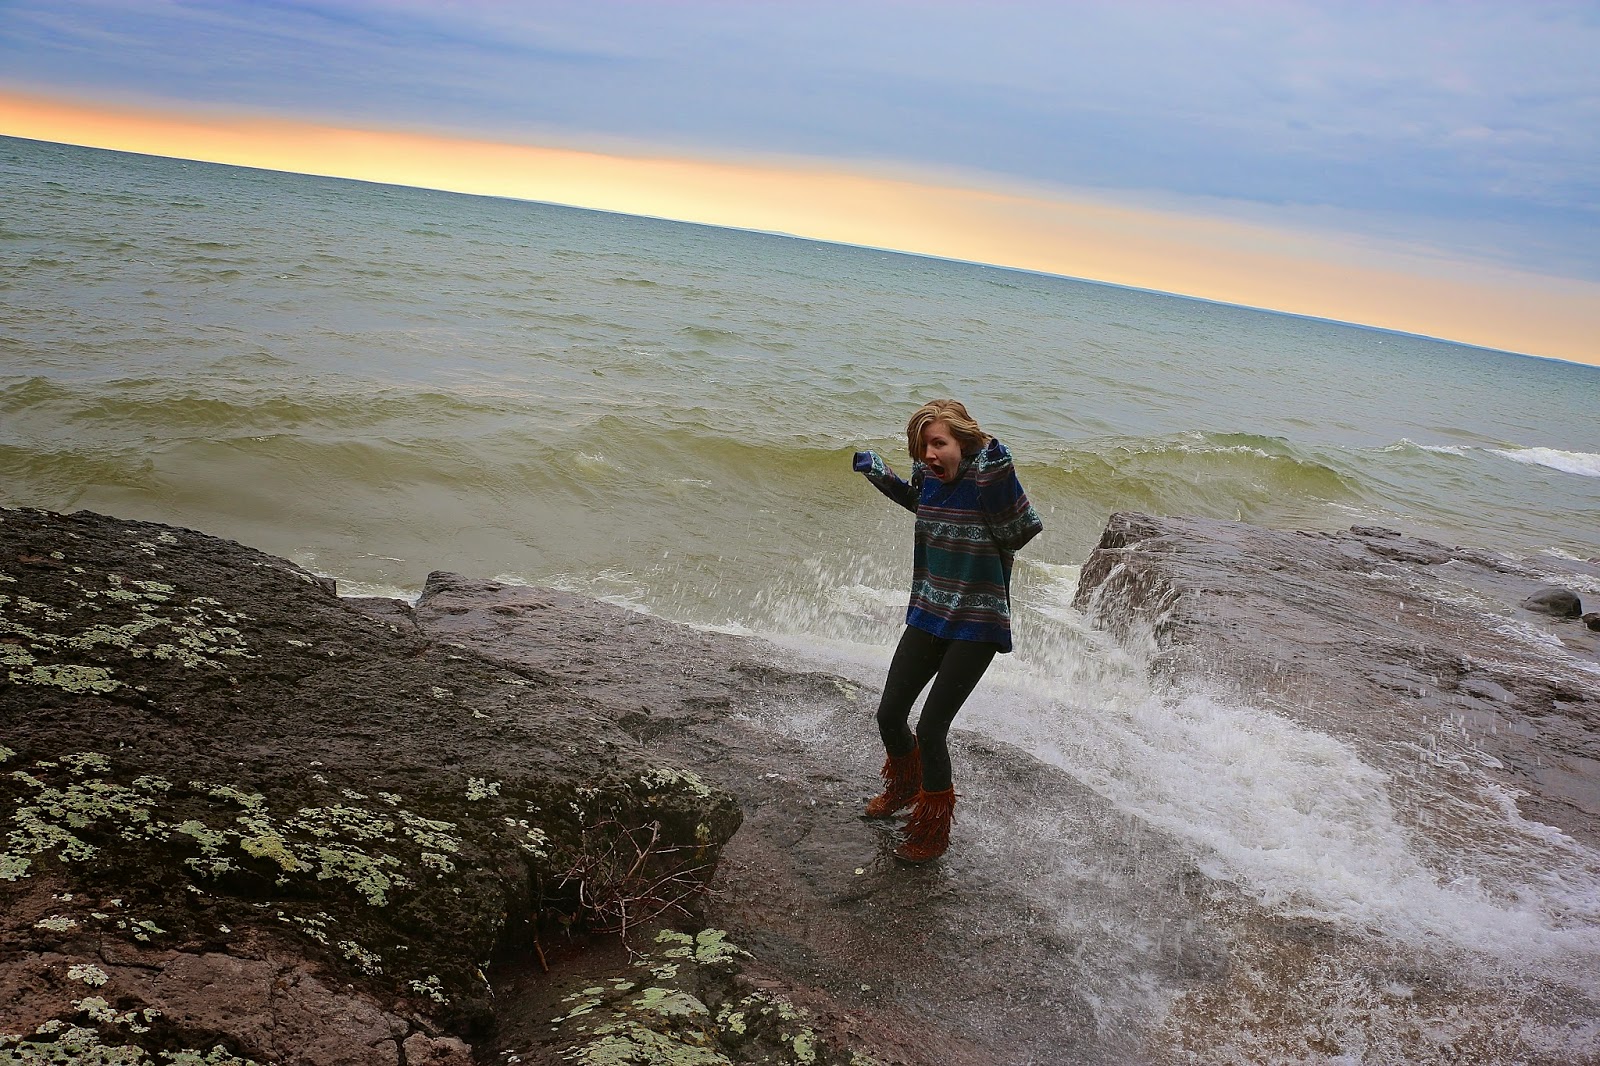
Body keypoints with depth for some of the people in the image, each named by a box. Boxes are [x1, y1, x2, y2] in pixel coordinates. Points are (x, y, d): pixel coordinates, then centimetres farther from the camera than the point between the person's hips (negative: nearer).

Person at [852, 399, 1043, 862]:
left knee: (930, 728, -5)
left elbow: (1021, 533, -23)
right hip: (928, 615, 6)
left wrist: (1001, 477, -26)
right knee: (889, 715, 12)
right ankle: (905, 786, 45)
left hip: (977, 625, -6)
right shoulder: (930, 475, -1)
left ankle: (933, 832, 20)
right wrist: (877, 471, 12)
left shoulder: (988, 476, -19)